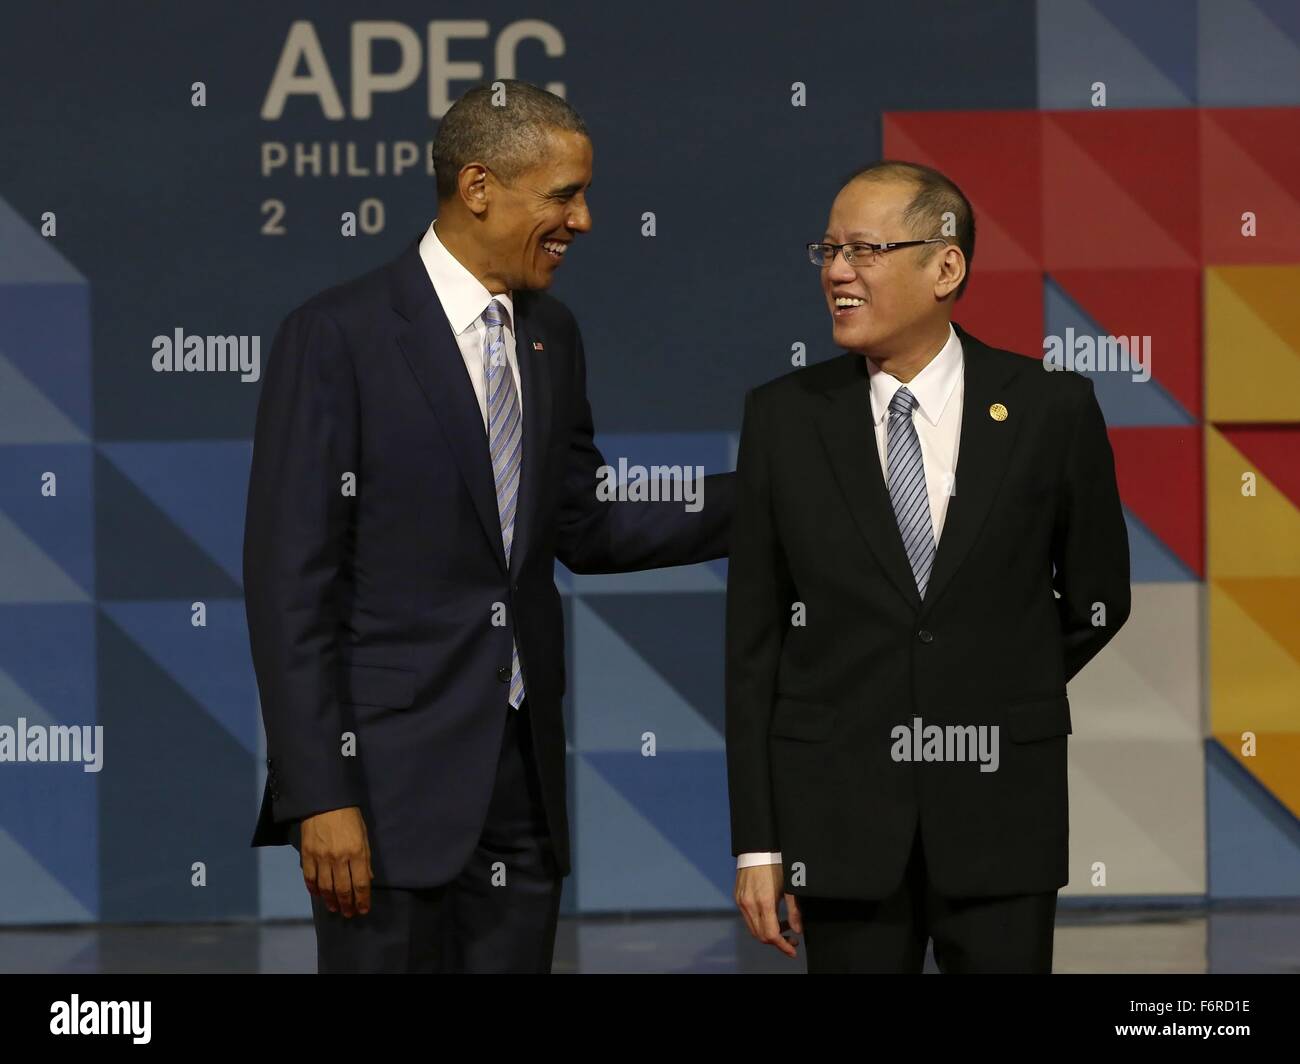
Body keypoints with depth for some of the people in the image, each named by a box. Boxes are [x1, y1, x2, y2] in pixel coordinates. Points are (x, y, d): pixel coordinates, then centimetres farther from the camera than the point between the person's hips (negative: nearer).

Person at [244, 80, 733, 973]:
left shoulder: (552, 337, 11)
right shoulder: (338, 337, -10)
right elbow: (290, 580, -11)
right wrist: (320, 798, -15)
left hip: (523, 783, 6)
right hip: (391, 781, -6)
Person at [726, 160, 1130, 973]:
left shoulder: (1051, 409, -2)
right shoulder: (784, 417, 1)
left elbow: (1097, 600, 11)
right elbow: (754, 639, 2)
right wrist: (757, 843, -2)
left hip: (1000, 812, -1)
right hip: (840, 809, 1)